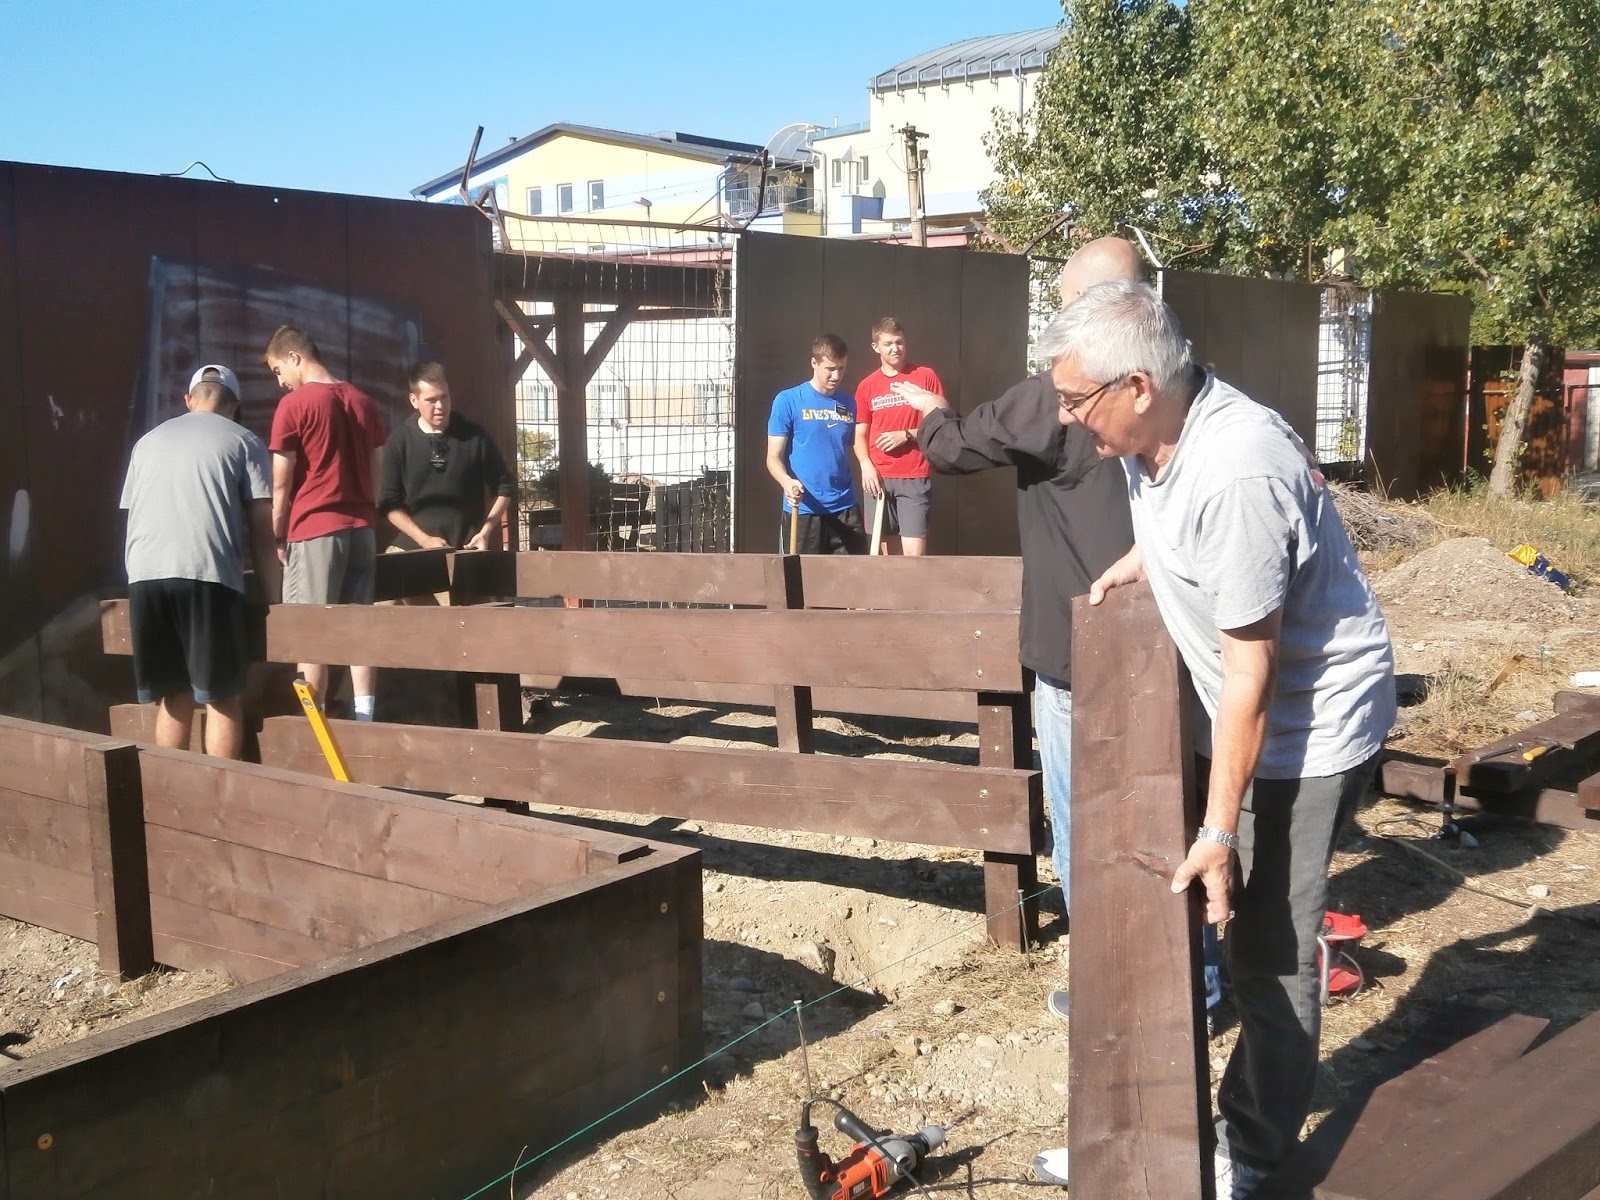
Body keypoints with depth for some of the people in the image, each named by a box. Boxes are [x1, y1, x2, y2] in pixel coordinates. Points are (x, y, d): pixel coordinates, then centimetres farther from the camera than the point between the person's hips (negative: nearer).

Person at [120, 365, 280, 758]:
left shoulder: (149, 441, 25)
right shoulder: (243, 441, 12)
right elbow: (261, 533, 6)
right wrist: (272, 599, 12)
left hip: (145, 576, 4)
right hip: (207, 575, -4)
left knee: (173, 695, 12)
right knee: (224, 697, 4)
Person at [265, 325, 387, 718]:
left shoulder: (294, 405, -8)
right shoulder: (363, 401, 10)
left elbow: (281, 483, -7)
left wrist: (277, 535, 3)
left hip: (314, 530, -6)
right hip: (361, 527, 6)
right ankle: (364, 716, 8)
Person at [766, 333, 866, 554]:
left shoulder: (850, 403, 10)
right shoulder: (788, 401, -3)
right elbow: (773, 457, -5)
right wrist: (786, 482, -24)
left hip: (845, 508, 4)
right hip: (803, 510, -3)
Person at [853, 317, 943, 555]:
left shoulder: (925, 377, 2)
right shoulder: (867, 386, 10)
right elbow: (860, 435, 12)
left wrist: (907, 435, -11)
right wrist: (866, 466, -6)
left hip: (915, 478, -3)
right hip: (878, 479, 3)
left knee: (914, 555, -12)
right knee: (890, 554, 6)